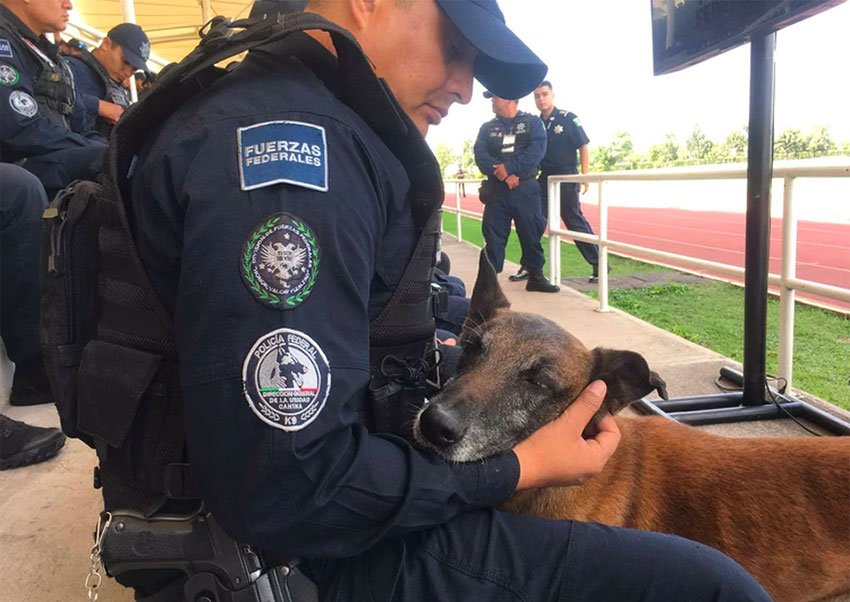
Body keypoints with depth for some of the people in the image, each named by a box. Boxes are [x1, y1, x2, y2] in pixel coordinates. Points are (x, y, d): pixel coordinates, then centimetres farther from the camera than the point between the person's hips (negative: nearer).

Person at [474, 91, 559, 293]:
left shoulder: (532, 122, 6)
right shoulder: (487, 128, 13)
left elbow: (537, 149, -10)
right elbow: (480, 155, -3)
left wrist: (510, 167, -22)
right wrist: (503, 174, -19)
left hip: (525, 189, -1)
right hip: (496, 189, 2)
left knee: (531, 233, 3)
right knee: (493, 235, -1)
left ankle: (536, 276, 13)